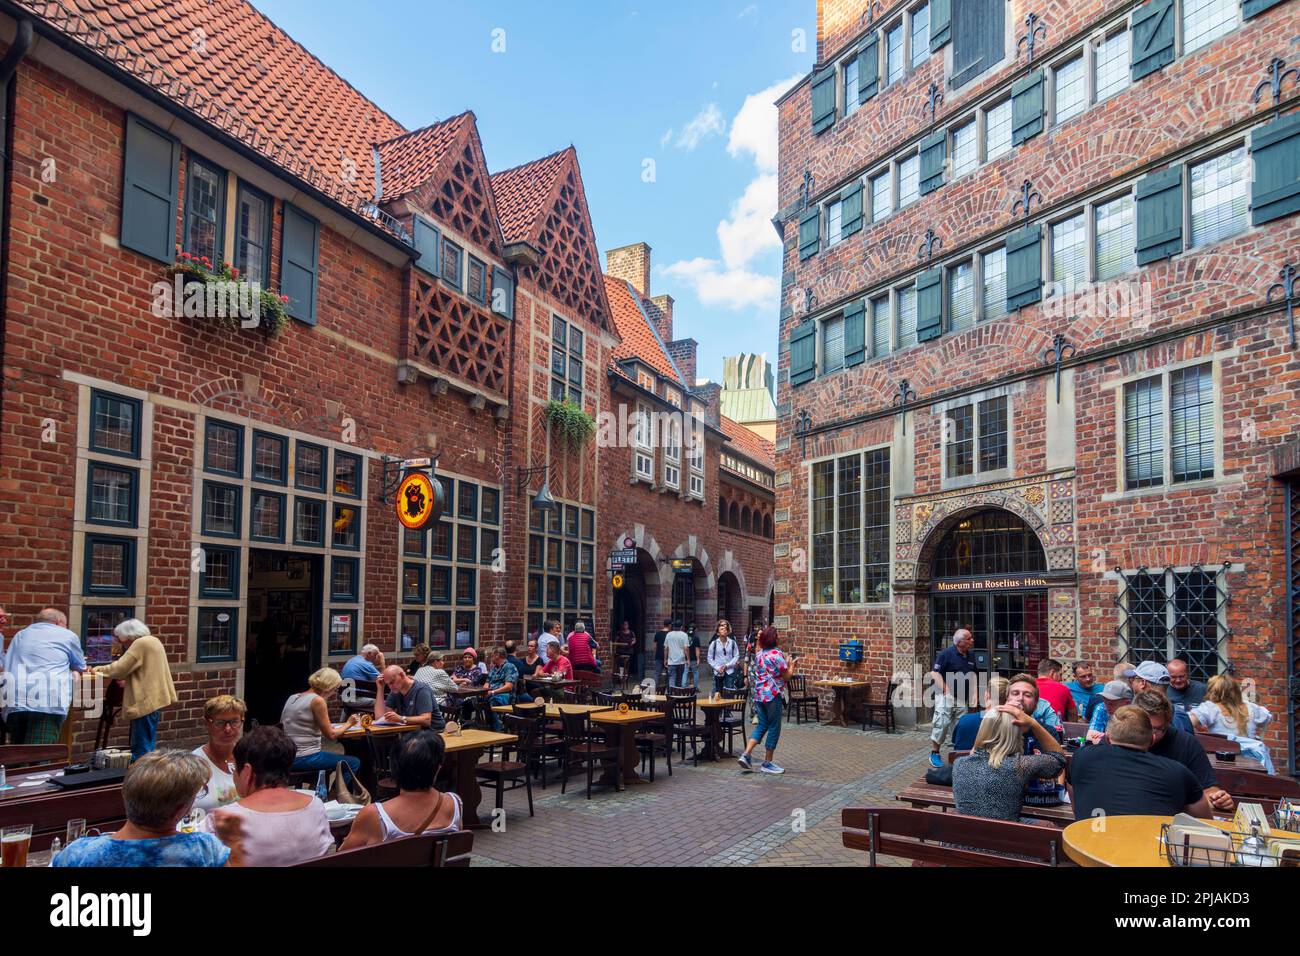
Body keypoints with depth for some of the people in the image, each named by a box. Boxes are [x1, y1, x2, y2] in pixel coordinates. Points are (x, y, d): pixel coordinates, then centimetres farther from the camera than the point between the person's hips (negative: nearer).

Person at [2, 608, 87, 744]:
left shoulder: (20, 635, 27)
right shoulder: (68, 636, 14)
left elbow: (6, 665, 35)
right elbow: (80, 667, 27)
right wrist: (65, 665, 48)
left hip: (15, 702, 5)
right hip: (48, 702, -5)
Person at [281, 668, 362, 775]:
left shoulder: (293, 698, 9)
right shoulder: (318, 700, -14)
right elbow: (331, 735, -10)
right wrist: (349, 724, 6)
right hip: (304, 759, -9)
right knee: (354, 763, 4)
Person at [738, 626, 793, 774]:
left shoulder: (758, 654, 10)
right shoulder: (776, 654, -13)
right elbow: (786, 676, -8)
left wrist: (787, 664, 22)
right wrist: (791, 665, 10)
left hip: (759, 694, 7)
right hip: (772, 695, -7)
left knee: (762, 725, 14)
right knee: (774, 728, 4)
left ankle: (746, 754, 1)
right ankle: (767, 763, 9)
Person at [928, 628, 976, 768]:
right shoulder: (946, 653, -12)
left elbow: (972, 676, 24)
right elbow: (934, 673, -15)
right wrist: (946, 691, -20)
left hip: (963, 698, 7)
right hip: (946, 696, -7)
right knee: (941, 723, -12)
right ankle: (934, 754, -2)